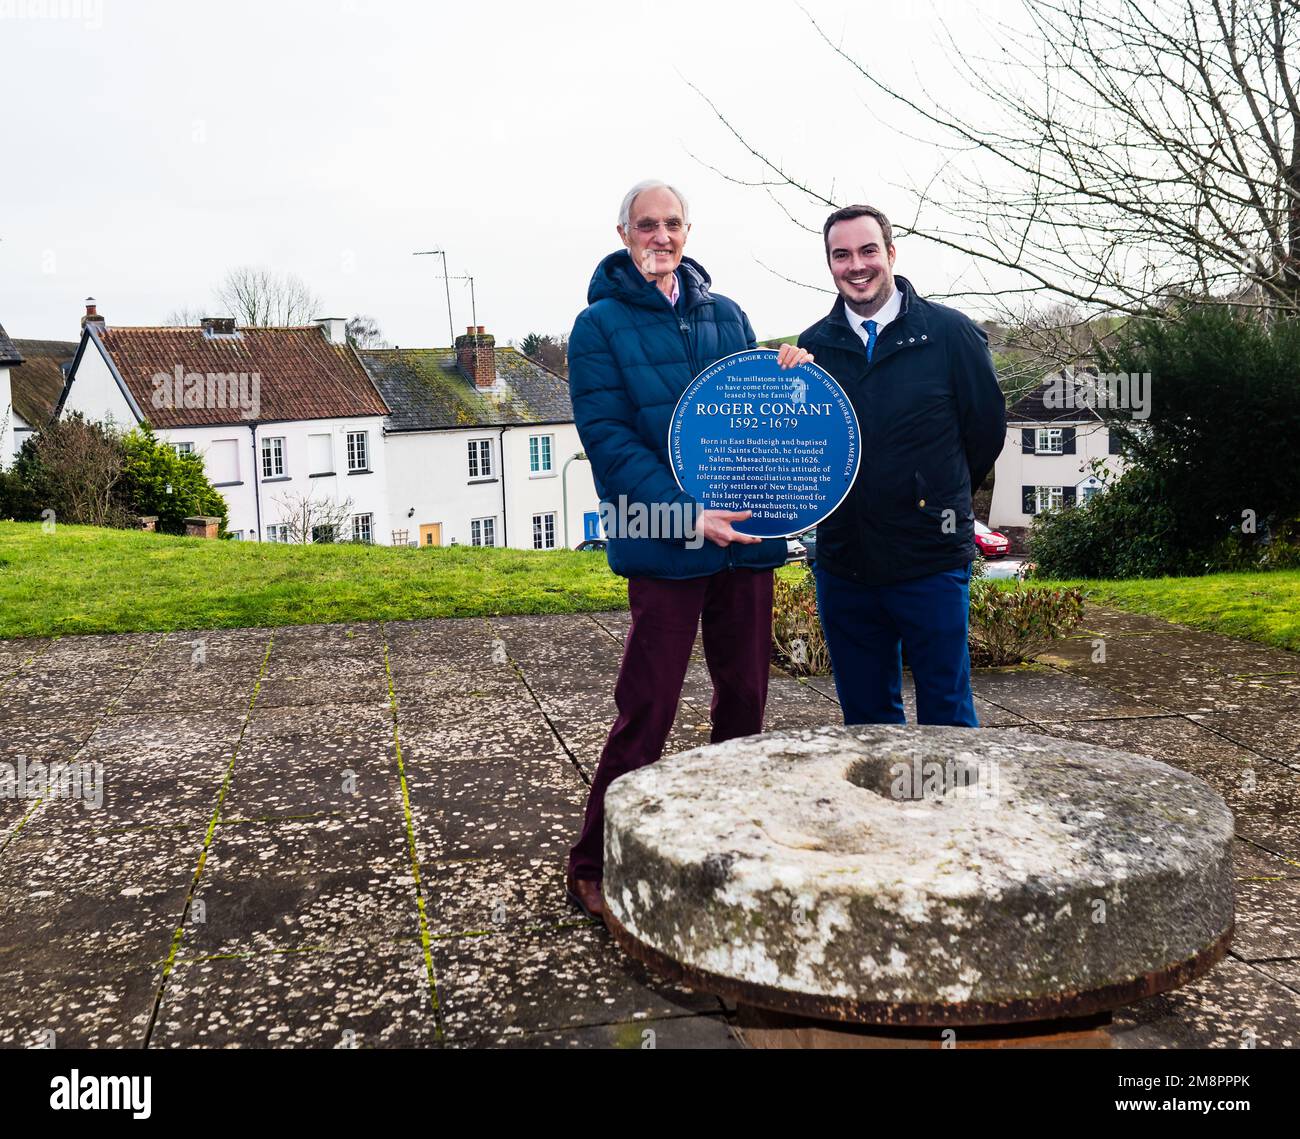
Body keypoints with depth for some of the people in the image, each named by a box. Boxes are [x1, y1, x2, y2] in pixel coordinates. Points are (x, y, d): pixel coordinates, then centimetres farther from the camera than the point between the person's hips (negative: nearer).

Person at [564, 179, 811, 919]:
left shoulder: (726, 315, 13)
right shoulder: (601, 324, -1)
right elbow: (607, 438, -9)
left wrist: (787, 378, -3)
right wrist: (689, 515, -19)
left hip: (744, 533, 5)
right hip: (665, 545, -5)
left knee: (745, 697, 12)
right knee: (648, 708, -2)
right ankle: (594, 867, 12)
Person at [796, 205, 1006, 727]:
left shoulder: (951, 332, -4)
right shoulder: (813, 345, 5)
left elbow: (987, 428, 4)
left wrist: (938, 497, 12)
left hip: (931, 565, -3)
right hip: (842, 565, 3)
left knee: (947, 720, 5)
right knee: (865, 720, 14)